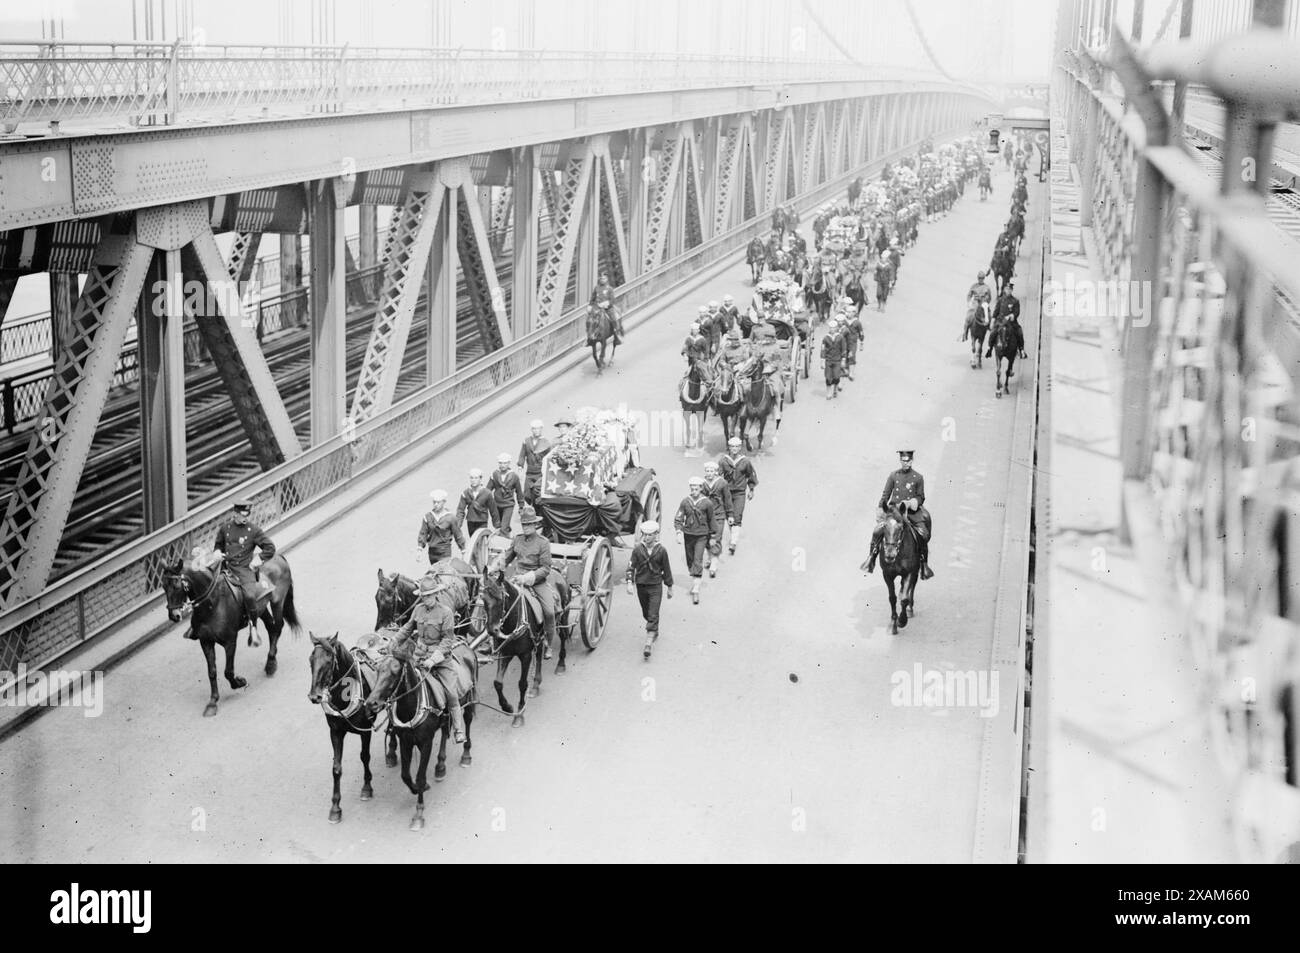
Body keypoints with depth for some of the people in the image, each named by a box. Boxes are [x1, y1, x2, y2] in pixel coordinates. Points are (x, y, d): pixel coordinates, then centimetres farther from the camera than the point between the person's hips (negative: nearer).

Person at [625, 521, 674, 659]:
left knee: (653, 616, -11)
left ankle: (648, 644, -18)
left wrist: (669, 587, 9)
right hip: (641, 585, 3)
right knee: (646, 614, 17)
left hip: (656, 586, -3)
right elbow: (631, 567, -1)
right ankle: (655, 633, 42)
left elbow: (666, 570, 4)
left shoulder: (661, 551, -6)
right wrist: (630, 582, -14)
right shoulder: (637, 550, -3)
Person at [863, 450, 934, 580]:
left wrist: (914, 502, -13)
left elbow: (921, 497, 7)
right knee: (877, 531, -18)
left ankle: (924, 564, -4)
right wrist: (880, 508, -1)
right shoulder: (893, 476, 6)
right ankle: (872, 557, 2)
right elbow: (886, 494, 9)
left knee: (923, 535, -19)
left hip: (912, 512, -1)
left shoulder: (918, 477, 3)